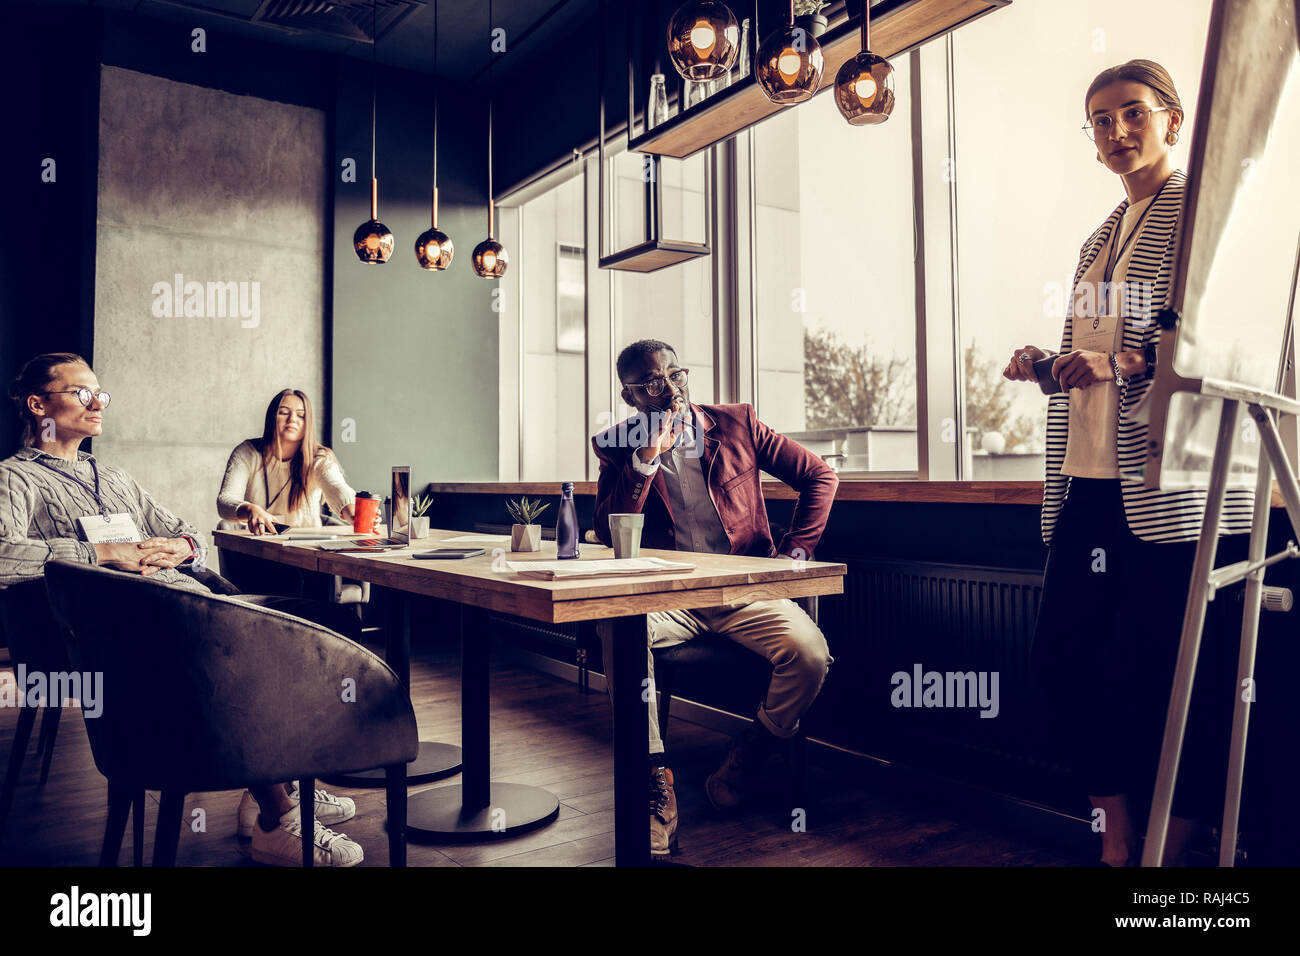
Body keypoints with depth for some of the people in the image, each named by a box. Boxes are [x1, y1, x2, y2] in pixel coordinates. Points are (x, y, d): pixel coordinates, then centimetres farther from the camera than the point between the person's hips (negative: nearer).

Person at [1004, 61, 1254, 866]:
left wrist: (1121, 362, -22)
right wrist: (1047, 367, 7)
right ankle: (1116, 841, 21)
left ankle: (1173, 847, 16)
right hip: (1092, 482, 7)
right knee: (1061, 656, 5)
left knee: (1158, 674, -5)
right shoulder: (1101, 240, 22)